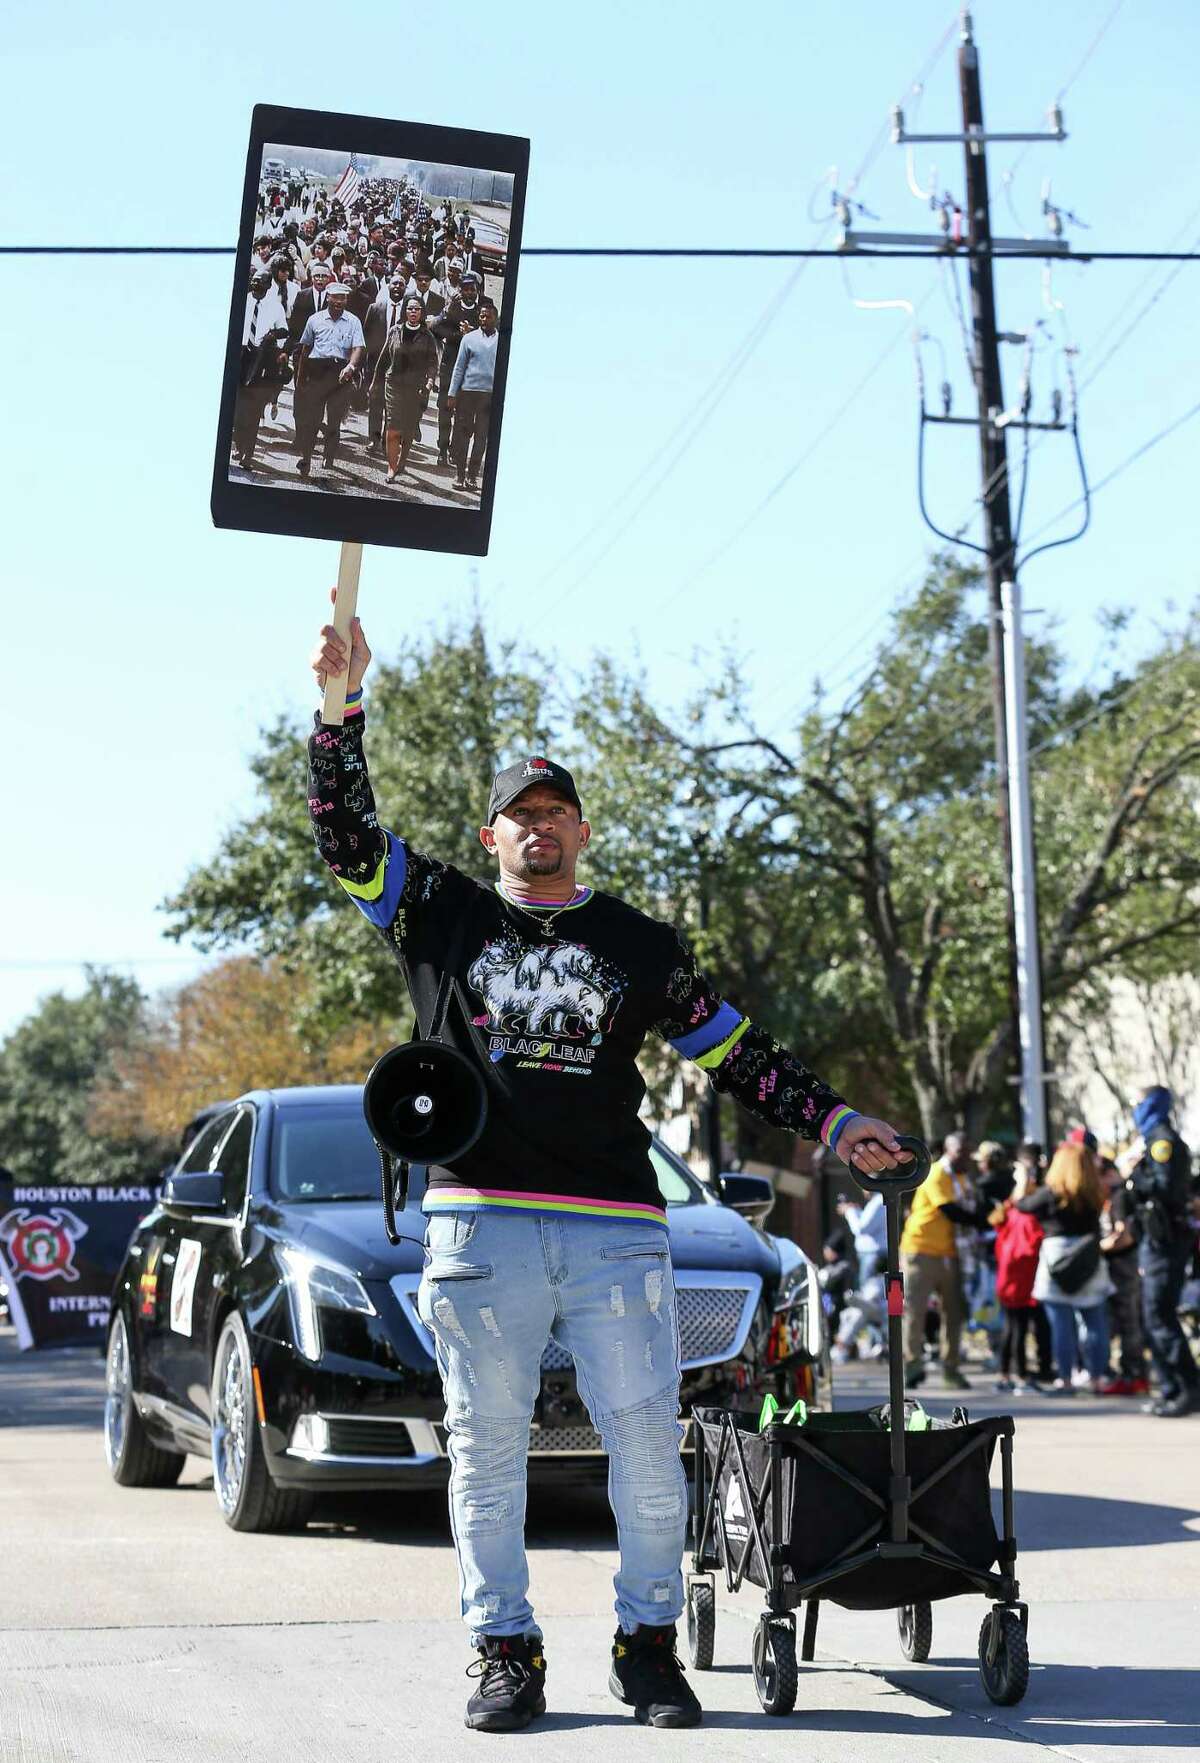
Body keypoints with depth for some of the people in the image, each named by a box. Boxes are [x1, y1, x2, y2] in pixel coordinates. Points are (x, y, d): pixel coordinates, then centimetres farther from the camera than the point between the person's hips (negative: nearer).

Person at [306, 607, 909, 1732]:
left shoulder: (640, 945, 15)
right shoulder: (444, 915, 12)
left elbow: (734, 1051, 16)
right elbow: (345, 834, 5)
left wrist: (830, 1121, 6)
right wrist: (342, 701, -5)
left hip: (616, 1234, 1)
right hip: (477, 1227, 0)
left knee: (647, 1443, -3)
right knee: (487, 1447, 2)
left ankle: (648, 1647, 9)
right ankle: (506, 1656, 10)